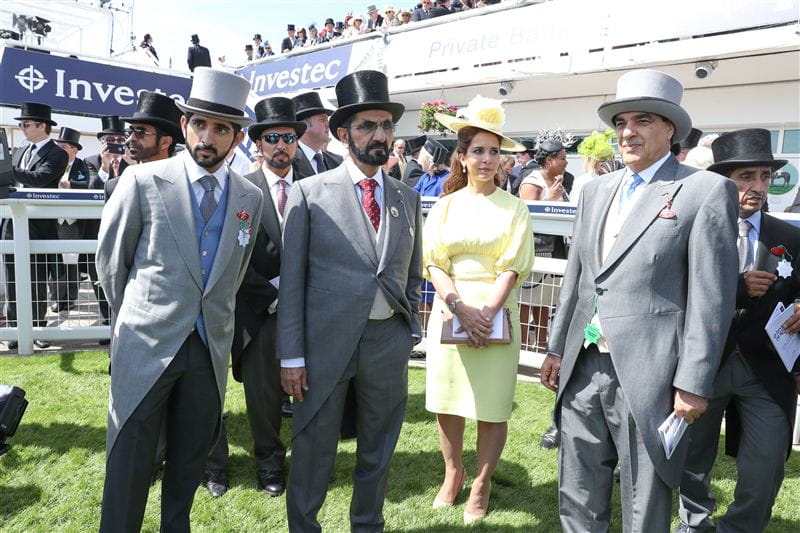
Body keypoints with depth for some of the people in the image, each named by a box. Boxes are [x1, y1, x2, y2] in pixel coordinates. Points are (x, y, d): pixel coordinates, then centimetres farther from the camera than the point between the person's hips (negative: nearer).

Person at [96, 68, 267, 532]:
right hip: (146, 346, -3)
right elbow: (110, 261, 4)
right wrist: (138, 318, 11)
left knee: (190, 461, 16)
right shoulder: (143, 181, -6)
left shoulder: (251, 198, 3)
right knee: (129, 463, 6)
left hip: (211, 350, 3)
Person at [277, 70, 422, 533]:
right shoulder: (309, 193, -3)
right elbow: (292, 279, -4)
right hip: (326, 339, -3)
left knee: (378, 450, 17)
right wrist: (291, 355, -6)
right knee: (314, 448, 10)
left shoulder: (408, 199, 8)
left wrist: (411, 334, 8)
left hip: (389, 341, 3)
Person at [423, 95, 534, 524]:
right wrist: (460, 307, -13)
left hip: (496, 312, -2)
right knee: (446, 399, 7)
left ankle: (481, 486, 20)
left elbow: (513, 266, -3)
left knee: (492, 406, 2)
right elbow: (433, 264, 1)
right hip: (449, 309, 2)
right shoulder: (445, 206, 8)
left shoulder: (513, 207, 3)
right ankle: (452, 473, 29)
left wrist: (487, 312, -16)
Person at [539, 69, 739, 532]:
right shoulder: (597, 190, 14)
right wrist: (558, 347, 14)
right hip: (583, 368, 6)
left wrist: (694, 383, -11)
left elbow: (712, 297, -8)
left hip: (646, 374, -5)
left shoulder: (707, 190, -5)